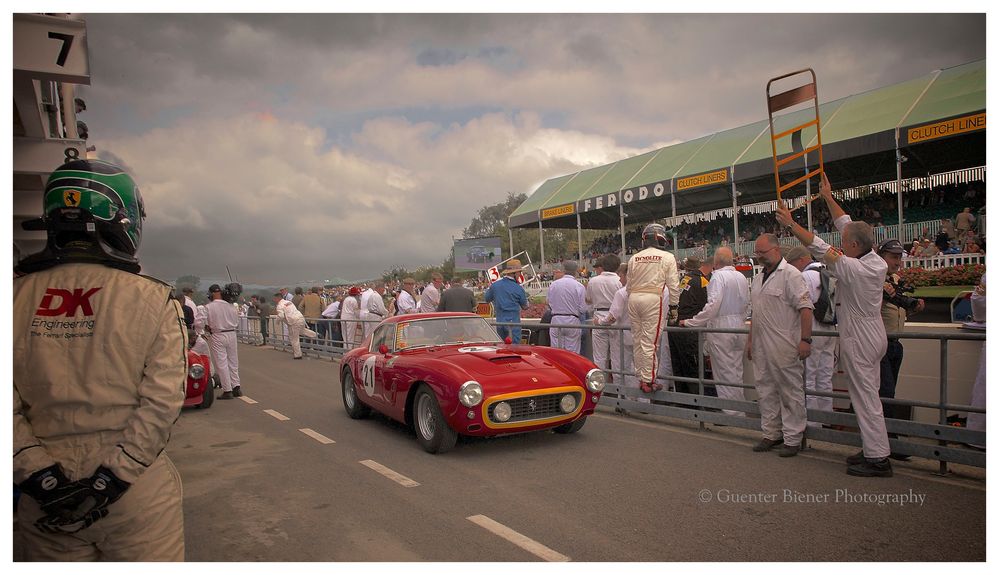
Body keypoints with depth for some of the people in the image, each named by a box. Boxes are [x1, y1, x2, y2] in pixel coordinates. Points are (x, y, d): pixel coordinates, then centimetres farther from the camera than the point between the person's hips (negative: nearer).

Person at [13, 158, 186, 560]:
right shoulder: (153, 298, -10)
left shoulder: (17, 292, -3)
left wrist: (38, 474, -7)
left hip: (42, 499, 3)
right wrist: (113, 476, -12)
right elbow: (162, 402, -16)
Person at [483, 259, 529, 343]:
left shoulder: (494, 285, 0)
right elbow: (525, 307, 3)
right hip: (513, 322, -4)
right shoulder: (519, 288, -9)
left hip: (499, 322, 4)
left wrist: (487, 289, 31)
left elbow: (486, 299, 14)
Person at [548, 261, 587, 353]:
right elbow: (583, 309, -7)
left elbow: (549, 303, 7)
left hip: (556, 320, 3)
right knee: (572, 352, 3)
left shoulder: (553, 284, 1)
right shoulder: (579, 286, -8)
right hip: (573, 321, -2)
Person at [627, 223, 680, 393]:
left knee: (638, 341, 11)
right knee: (650, 342, -3)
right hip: (653, 299, -5)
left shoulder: (634, 258, 10)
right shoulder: (667, 257, -1)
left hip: (634, 298, 5)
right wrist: (673, 306, 6)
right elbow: (673, 284, -2)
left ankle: (641, 378, 18)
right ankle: (648, 381, -1)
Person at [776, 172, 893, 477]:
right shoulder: (876, 261, 1)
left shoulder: (853, 269, -23)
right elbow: (849, 226, 11)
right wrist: (828, 198, 19)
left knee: (865, 397, -2)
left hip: (857, 338, -9)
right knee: (868, 394, 16)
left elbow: (819, 247, -19)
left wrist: (790, 224, -9)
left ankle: (878, 459, 4)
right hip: (874, 334, 9)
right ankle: (875, 450, 24)